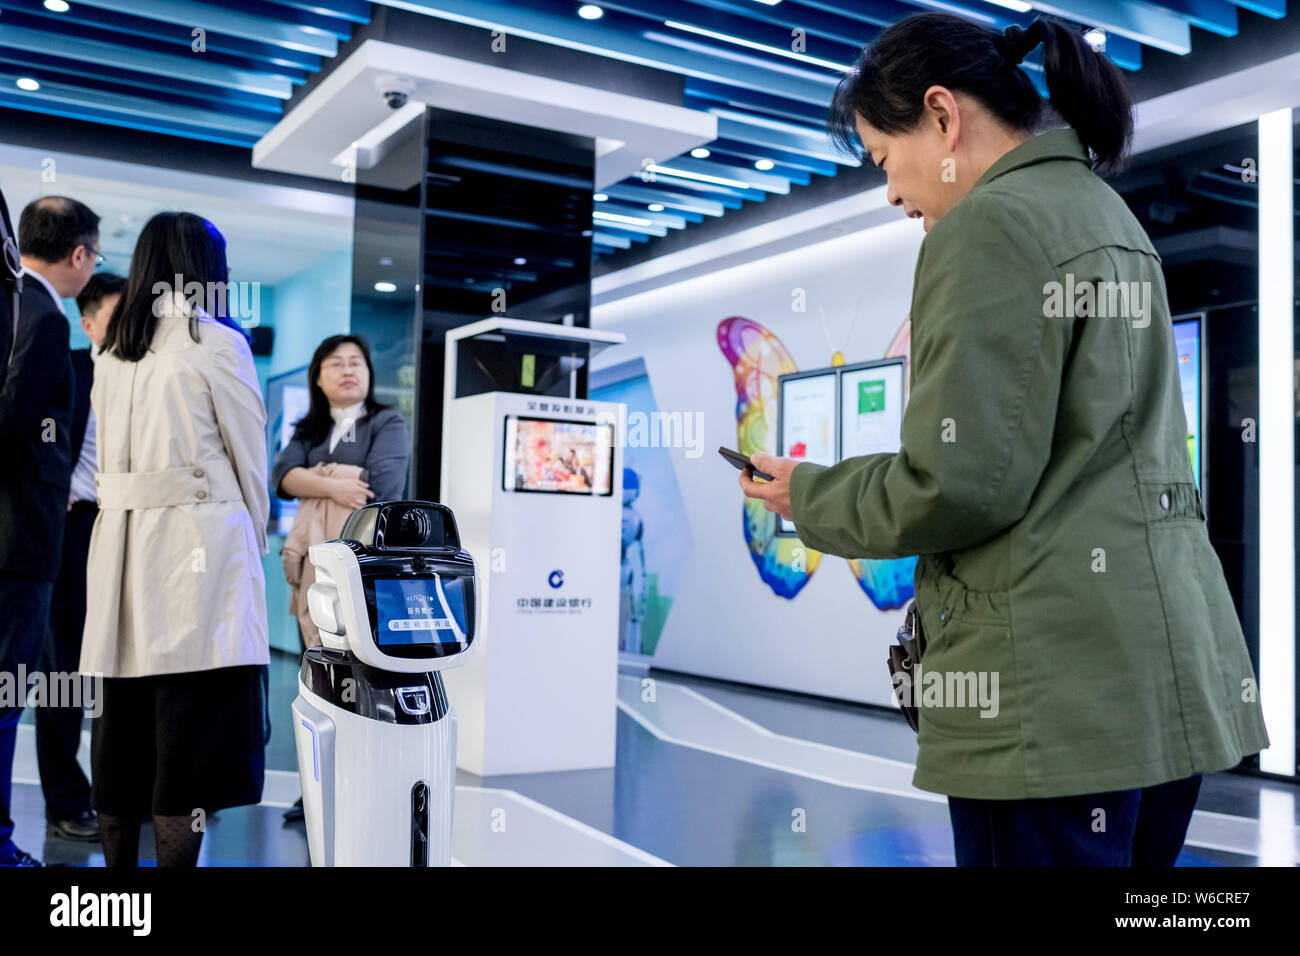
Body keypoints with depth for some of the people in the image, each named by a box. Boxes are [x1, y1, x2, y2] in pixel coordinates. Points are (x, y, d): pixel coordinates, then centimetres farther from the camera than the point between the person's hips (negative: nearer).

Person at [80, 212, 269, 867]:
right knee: (192, 739, -5)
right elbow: (251, 462, 1)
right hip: (200, 542, -6)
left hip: (118, 541, 7)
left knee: (120, 734, 12)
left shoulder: (112, 352, 15)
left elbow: (108, 463, 16)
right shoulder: (218, 344, -3)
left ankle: (117, 867, 21)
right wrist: (257, 541, 13)